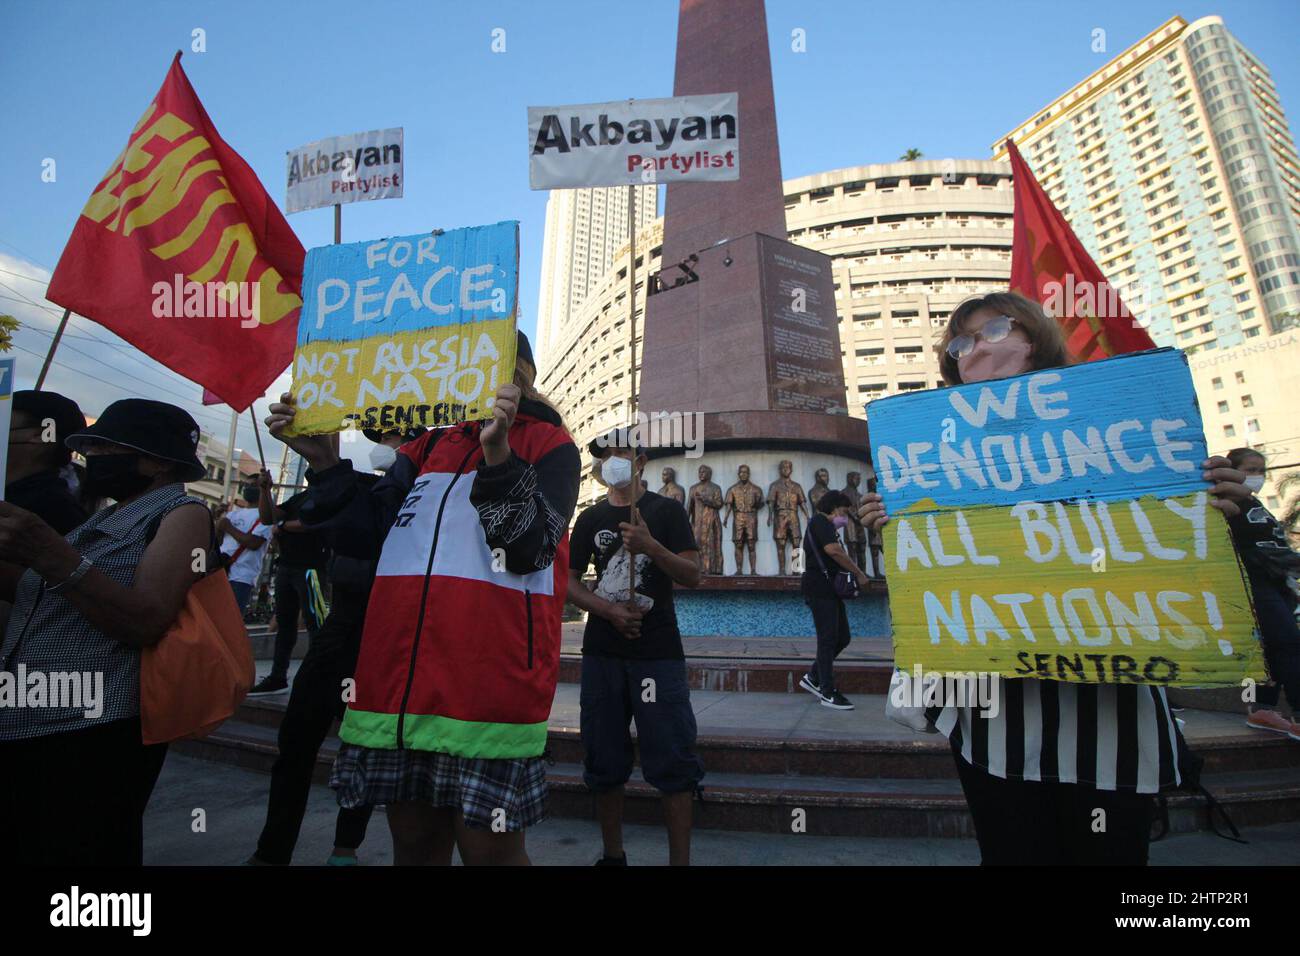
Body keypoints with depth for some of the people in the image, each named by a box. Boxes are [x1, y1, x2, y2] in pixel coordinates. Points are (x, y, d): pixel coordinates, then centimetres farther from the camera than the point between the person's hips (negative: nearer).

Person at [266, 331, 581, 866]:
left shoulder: (548, 444, 1)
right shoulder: (428, 445, 17)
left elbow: (528, 550, -13)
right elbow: (366, 536, 13)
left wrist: (498, 451, -24)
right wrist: (323, 462, 3)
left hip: (489, 676, -5)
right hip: (401, 669, 6)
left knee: (488, 847, 5)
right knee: (413, 839, 18)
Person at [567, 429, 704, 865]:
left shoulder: (666, 510, 2)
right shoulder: (590, 519, 10)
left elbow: (693, 575, -5)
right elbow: (569, 582, 8)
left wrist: (652, 546, -22)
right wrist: (609, 611, -10)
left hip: (658, 650, -3)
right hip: (603, 651, 3)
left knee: (673, 762, -1)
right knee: (604, 761, 12)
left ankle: (680, 859, 13)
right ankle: (613, 854, 29)